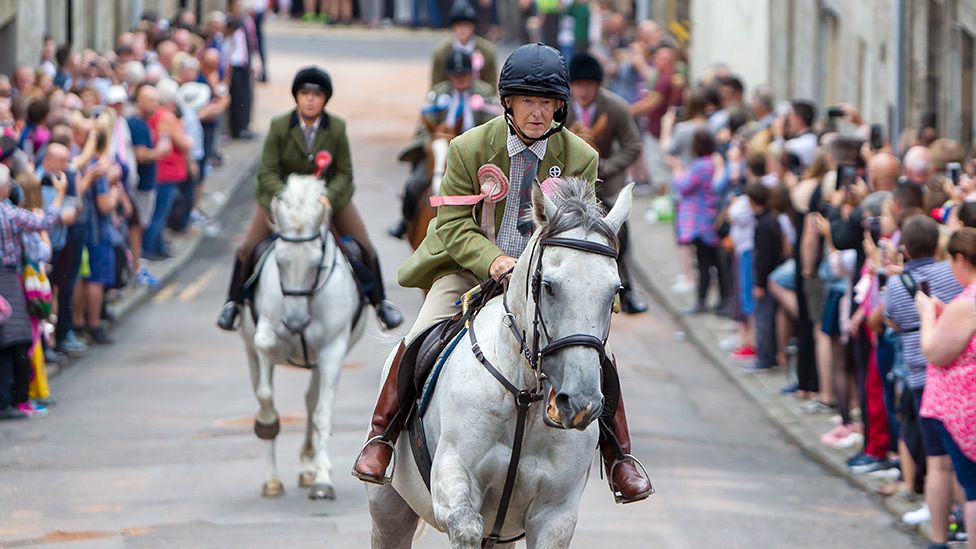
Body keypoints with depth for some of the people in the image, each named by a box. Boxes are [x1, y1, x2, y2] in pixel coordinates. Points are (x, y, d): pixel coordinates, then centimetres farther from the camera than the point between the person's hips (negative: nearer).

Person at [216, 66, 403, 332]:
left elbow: (344, 173, -9)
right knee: (247, 249, -7)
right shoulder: (279, 126, -18)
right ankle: (234, 302, 14)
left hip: (330, 195, 1)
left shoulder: (337, 128, -15)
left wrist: (328, 197, -28)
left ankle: (380, 302, 18)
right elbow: (266, 172, -16)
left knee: (365, 249, -2)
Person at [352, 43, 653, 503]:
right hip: (469, 269, -1)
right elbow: (454, 225, -10)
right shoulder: (469, 149, -9)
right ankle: (381, 437, -6)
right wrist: (491, 260, -29)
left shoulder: (581, 158, -5)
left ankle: (618, 456, 3)